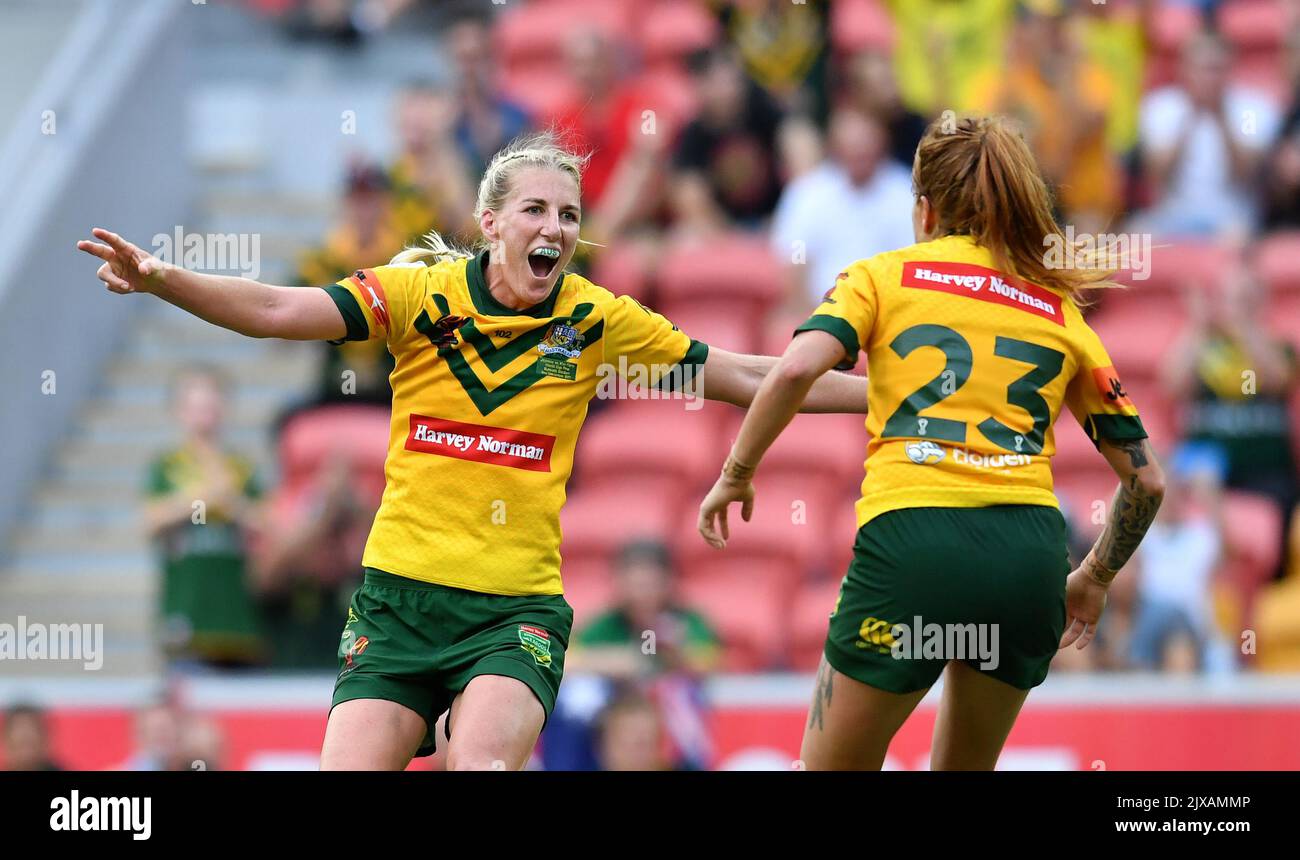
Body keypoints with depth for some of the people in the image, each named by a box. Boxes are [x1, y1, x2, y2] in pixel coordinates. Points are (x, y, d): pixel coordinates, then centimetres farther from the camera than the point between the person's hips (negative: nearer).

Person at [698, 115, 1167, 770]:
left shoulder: (883, 274, 13)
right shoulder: (1062, 314, 21)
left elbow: (795, 371, -6)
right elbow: (1145, 478, 21)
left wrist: (734, 475, 7)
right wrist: (1095, 578, 35)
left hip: (910, 535, -4)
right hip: (1030, 555, 4)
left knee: (831, 764, 9)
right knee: (962, 769, 22)